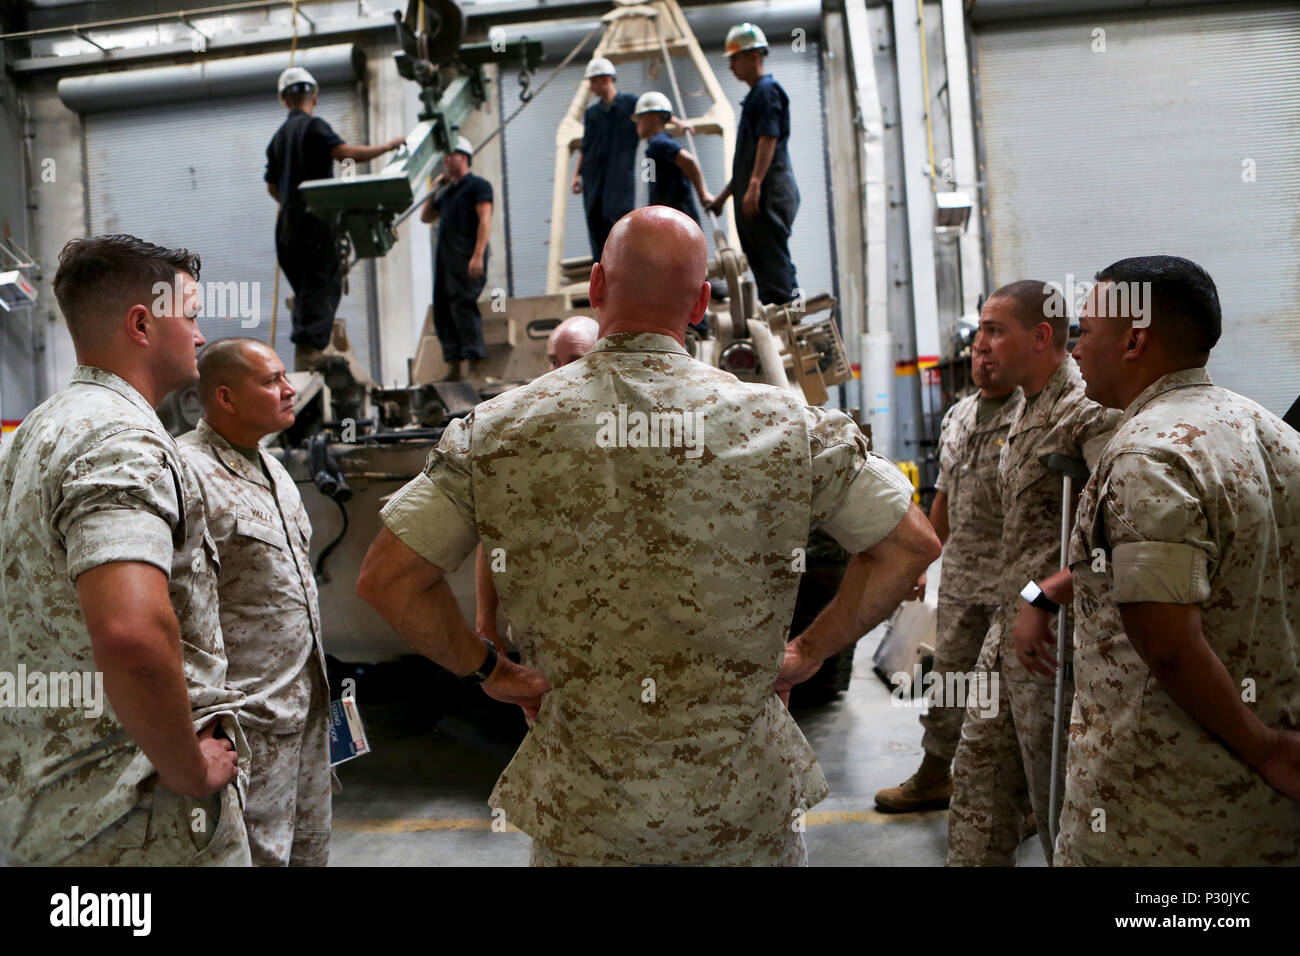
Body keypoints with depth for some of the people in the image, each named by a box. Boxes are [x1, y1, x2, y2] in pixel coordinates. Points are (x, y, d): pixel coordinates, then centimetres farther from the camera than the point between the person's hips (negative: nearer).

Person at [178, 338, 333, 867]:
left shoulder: (273, 468, 14)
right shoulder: (188, 471, -18)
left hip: (307, 703, 9)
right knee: (260, 855, 0)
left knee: (309, 848, 18)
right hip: (252, 719, -9)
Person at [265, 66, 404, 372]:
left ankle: (317, 347, 15)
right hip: (315, 220, -8)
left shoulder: (278, 136, 18)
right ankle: (308, 351, -13)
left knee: (307, 286, 14)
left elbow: (272, 186, 22)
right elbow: (345, 152, -20)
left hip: (289, 221, 8)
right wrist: (387, 146, -10)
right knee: (321, 285, -6)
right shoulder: (313, 126, -5)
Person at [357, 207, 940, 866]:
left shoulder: (503, 429, -8)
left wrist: (484, 669, 4)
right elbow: (911, 543, -3)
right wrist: (809, 653, 4)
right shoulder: (778, 422, -8)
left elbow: (387, 576, -7)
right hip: (747, 804, 1)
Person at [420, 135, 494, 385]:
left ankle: (477, 368, -16)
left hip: (466, 260, -8)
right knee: (442, 310, 4)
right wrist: (434, 189, 19)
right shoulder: (447, 192, 24)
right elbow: (425, 217, 31)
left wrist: (478, 255, -20)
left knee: (463, 307, -15)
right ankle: (454, 368, 6)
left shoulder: (478, 185, 1)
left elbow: (485, 221, -10)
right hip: (444, 258, 8)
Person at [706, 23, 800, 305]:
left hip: (770, 194, -10)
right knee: (761, 261, 10)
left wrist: (754, 186, -25)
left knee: (773, 260, -12)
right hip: (757, 197, 10)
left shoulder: (767, 90, -6)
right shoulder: (755, 94, 25)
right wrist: (725, 194, 28)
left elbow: (769, 139, -18)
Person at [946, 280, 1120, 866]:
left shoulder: (1090, 412, -17)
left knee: (1059, 801, 4)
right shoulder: (1025, 412, 14)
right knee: (979, 776, 16)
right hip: (1008, 634, 9)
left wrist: (1043, 596, -28)